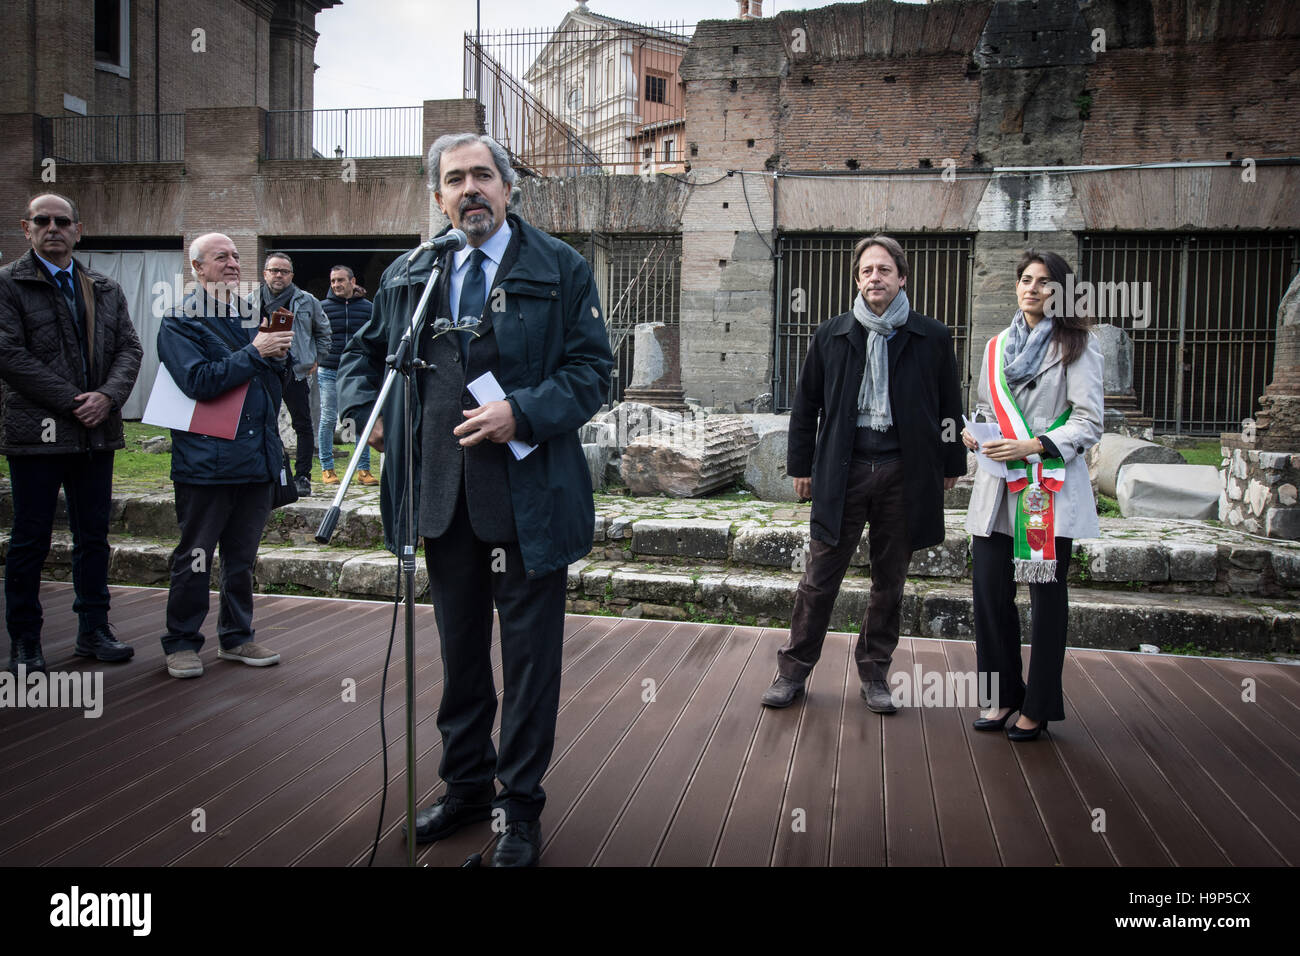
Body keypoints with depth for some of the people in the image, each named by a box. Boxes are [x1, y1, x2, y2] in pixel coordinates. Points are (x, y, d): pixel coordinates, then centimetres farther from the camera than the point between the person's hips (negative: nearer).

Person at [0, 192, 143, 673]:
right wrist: (72, 402, -15)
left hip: (97, 431, 5)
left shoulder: (106, 290, 14)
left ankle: (94, 630, 21)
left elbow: (129, 348, 8)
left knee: (93, 535, 10)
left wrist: (107, 395, -11)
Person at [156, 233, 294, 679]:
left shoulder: (251, 315, 15)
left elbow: (273, 378, 24)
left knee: (242, 558, 14)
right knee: (195, 559, 2)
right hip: (206, 460, -6)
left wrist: (278, 356, 2)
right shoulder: (180, 321, -4)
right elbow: (199, 381, -18)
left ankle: (236, 637, 25)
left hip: (256, 456, 6)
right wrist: (254, 353, -16)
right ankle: (181, 643, 16)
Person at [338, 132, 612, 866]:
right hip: (443, 498, 5)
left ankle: (522, 807, 20)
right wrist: (367, 412, 7)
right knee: (460, 651, 17)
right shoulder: (408, 276, 12)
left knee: (529, 658, 4)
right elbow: (365, 351, 25)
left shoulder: (561, 269, -1)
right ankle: (467, 786, 35)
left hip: (527, 496, -4)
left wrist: (522, 414, -19)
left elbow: (592, 369, -6)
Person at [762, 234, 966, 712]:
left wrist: (951, 464, 10)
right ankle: (793, 669, 16)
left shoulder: (932, 338, 3)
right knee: (820, 578, 2)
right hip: (842, 471, 0)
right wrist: (801, 464, 8)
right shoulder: (831, 335, 5)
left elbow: (949, 406, 10)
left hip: (904, 475, 0)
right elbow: (806, 404, 10)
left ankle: (875, 674, 24)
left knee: (889, 581, 10)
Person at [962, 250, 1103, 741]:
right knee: (989, 590, 3)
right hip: (998, 486, 5)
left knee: (1047, 595, 3)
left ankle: (1039, 706, 16)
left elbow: (1089, 423, -6)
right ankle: (1004, 694, 20)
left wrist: (1033, 445, -19)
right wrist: (973, 432, 1)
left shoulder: (1077, 345, 0)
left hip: (1051, 487, -4)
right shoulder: (996, 346, 16)